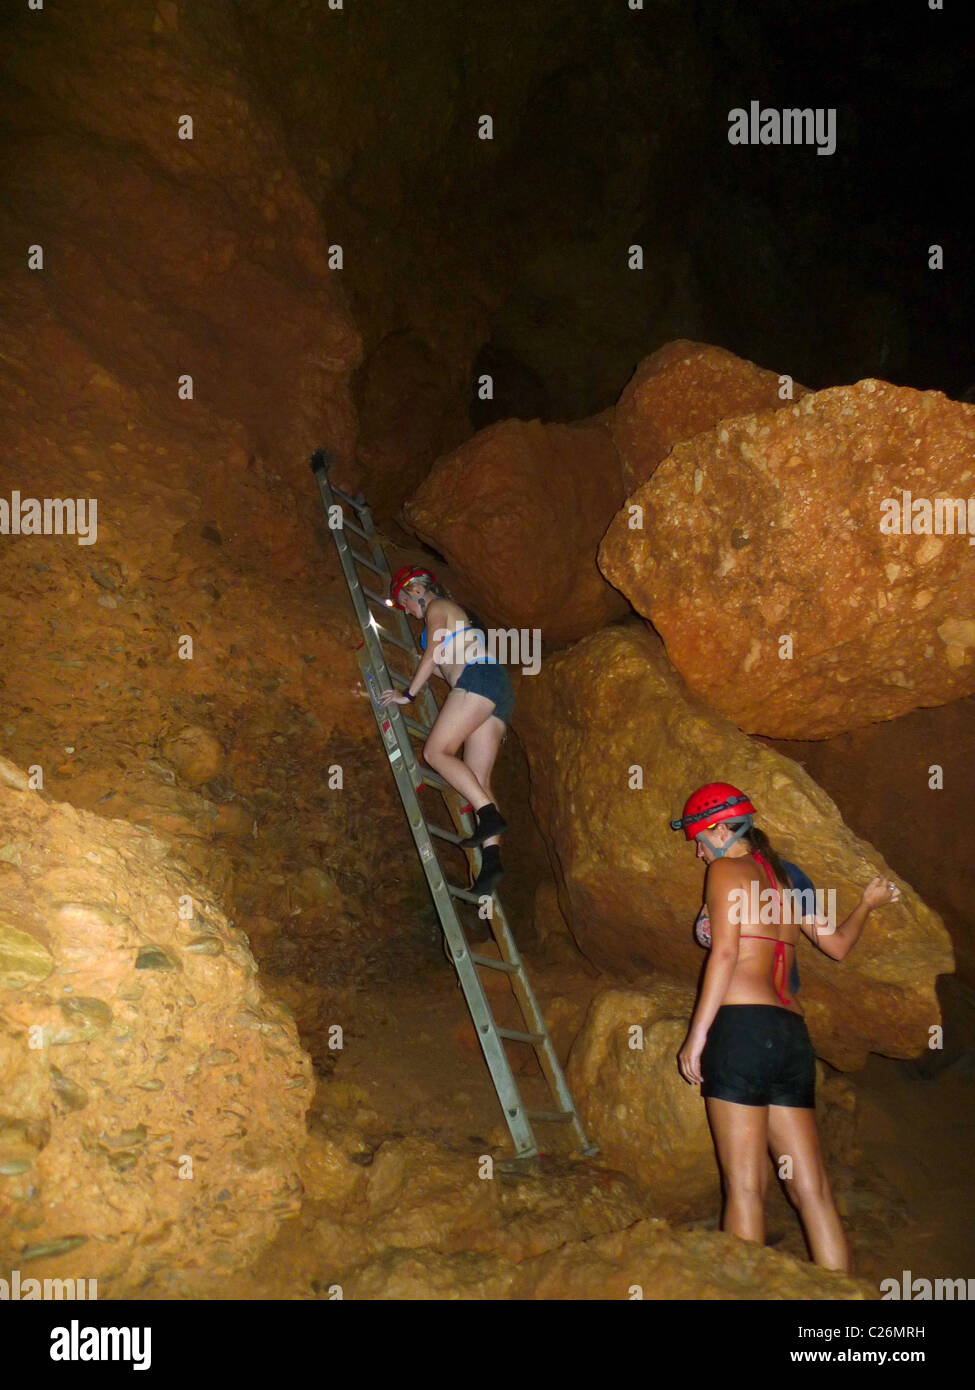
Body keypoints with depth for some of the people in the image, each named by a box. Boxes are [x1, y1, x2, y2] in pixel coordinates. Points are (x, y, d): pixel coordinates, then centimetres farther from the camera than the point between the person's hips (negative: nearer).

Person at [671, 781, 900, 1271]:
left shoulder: (727, 870, 1)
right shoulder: (784, 879, 20)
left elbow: (725, 953, -10)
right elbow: (838, 945, 29)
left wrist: (696, 1036, -11)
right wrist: (867, 903, 48)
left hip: (742, 1024, -7)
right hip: (792, 1032, 7)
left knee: (744, 1186, -7)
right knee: (811, 1188, 6)